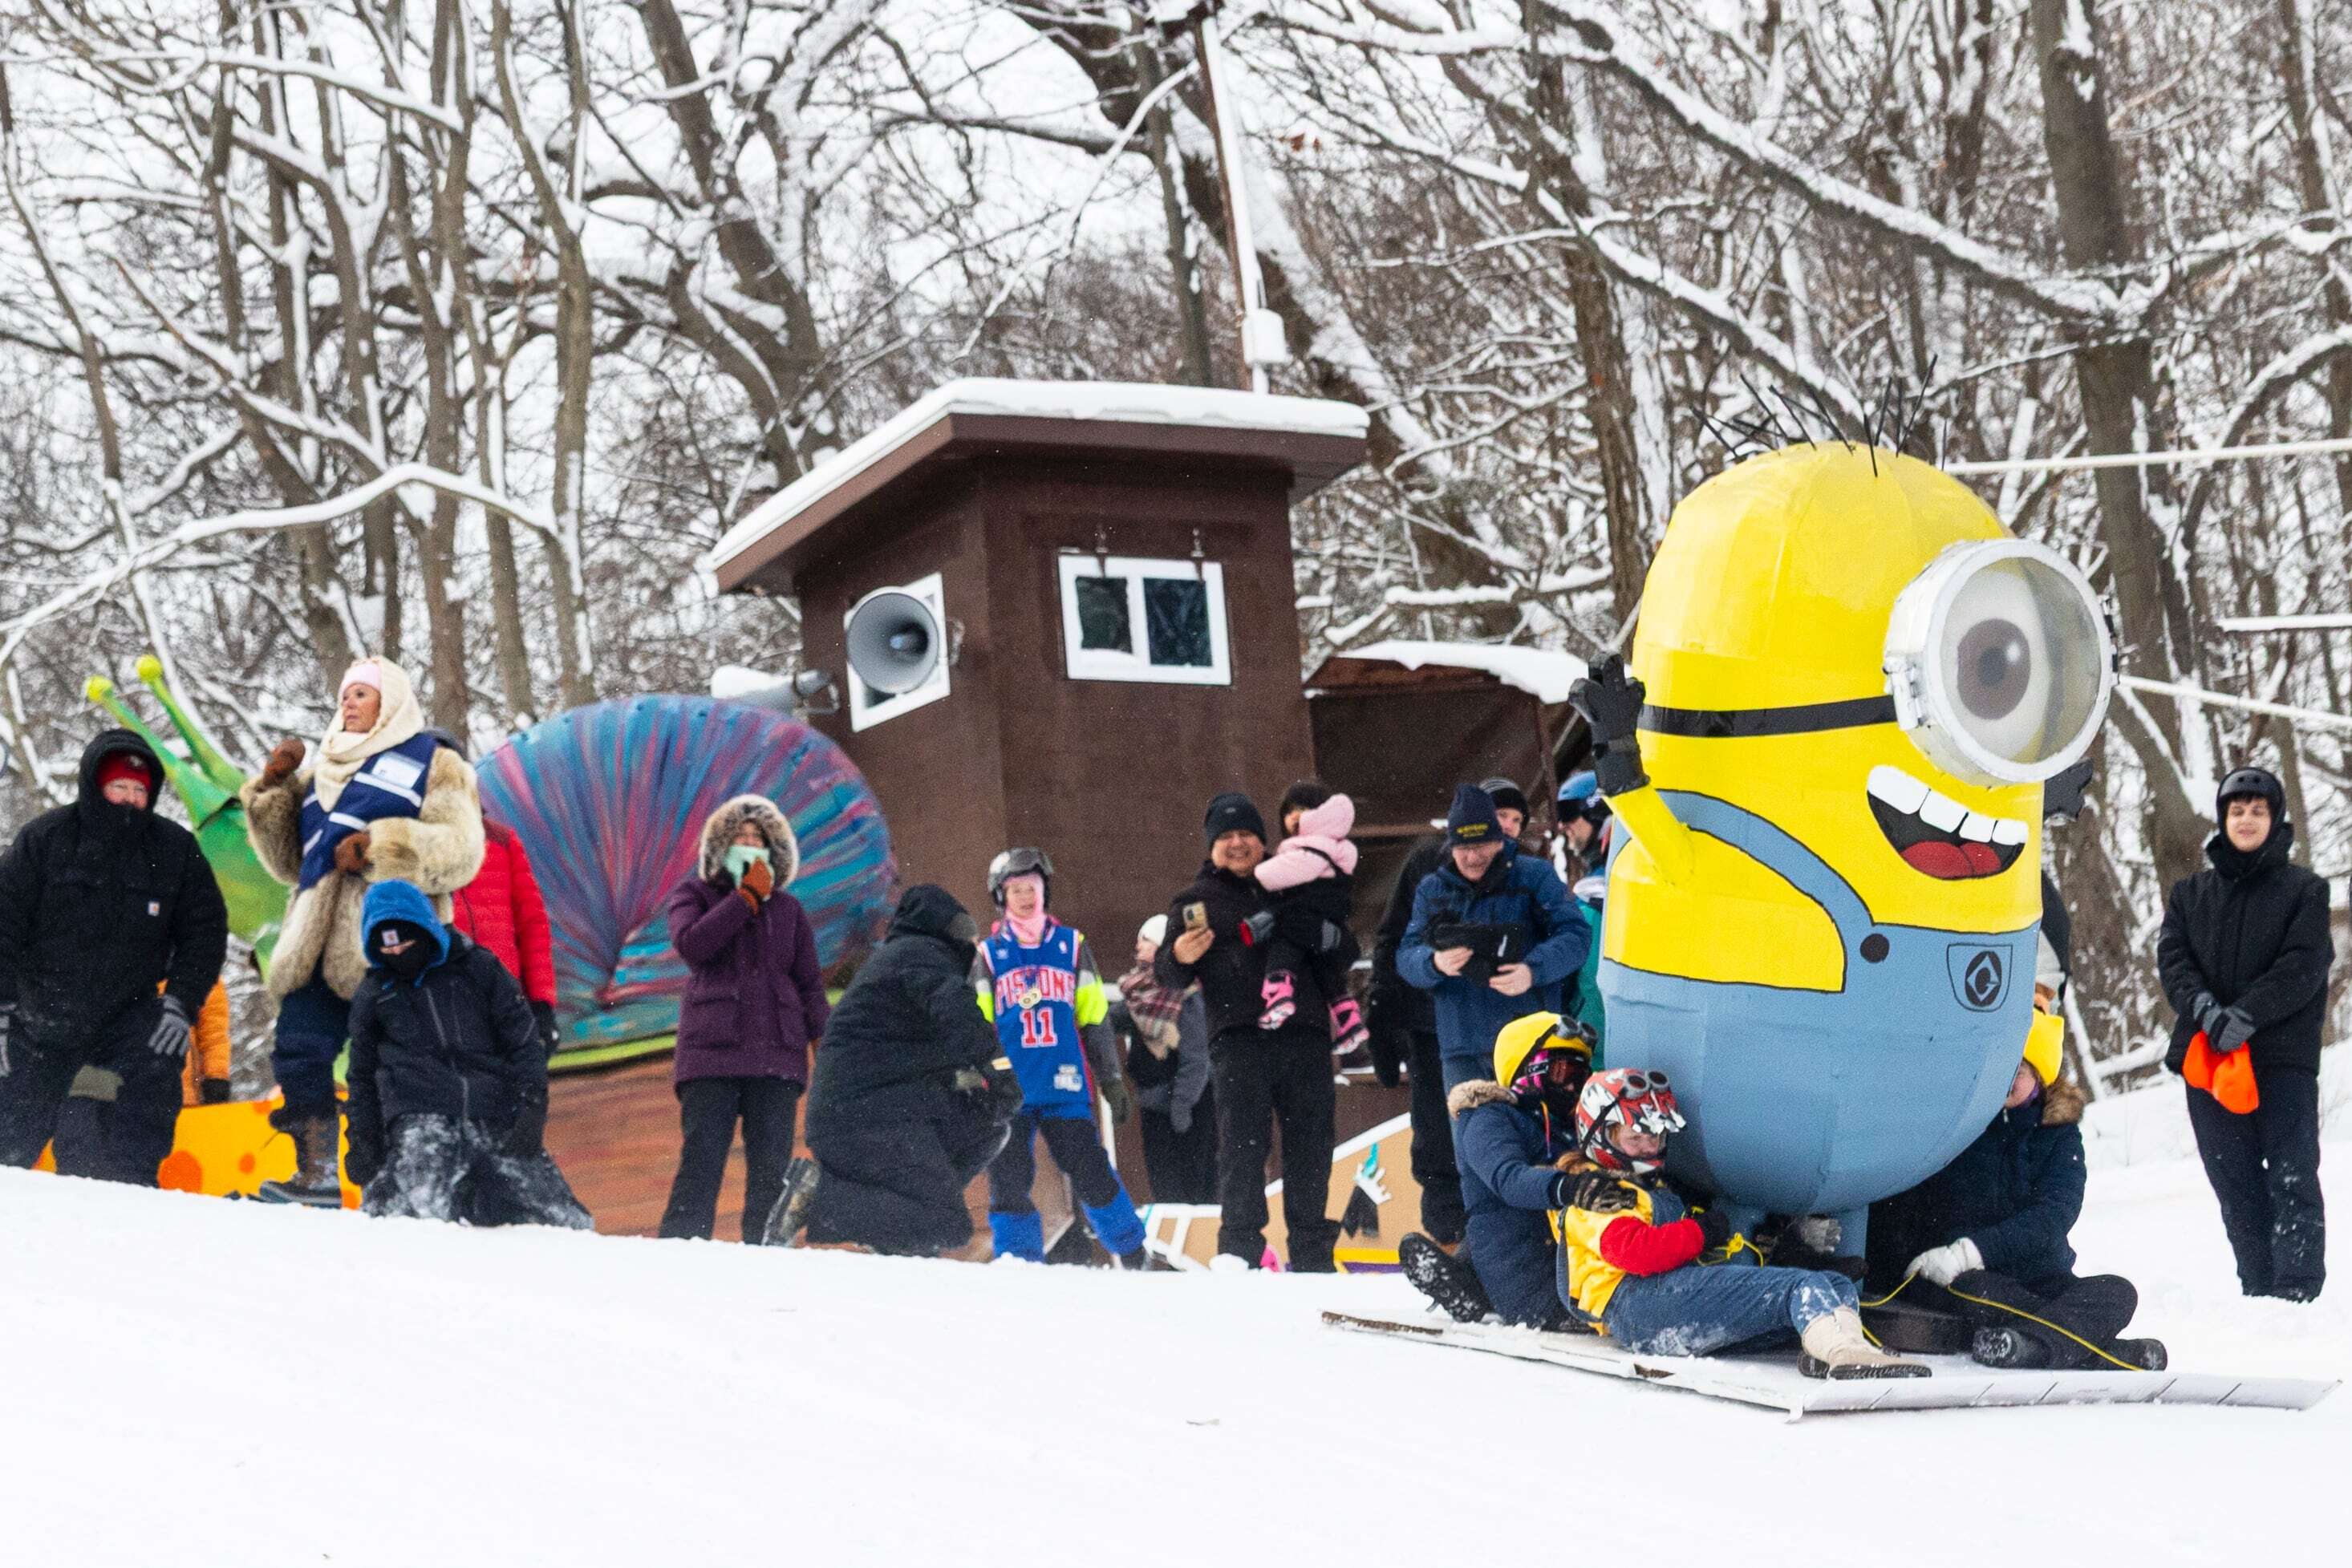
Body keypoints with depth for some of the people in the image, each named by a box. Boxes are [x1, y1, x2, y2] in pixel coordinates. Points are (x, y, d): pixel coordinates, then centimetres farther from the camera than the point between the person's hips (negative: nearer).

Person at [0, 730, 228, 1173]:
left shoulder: (175, 848, -5)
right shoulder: (44, 839, -9)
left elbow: (205, 929, 0)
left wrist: (181, 1002, -12)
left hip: (127, 1015, 1)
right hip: (40, 1017, -1)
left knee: (156, 1065, -29)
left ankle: (132, 1182, -19)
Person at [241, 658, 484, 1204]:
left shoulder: (433, 765, 9)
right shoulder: (323, 774, 29)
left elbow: (461, 850, -4)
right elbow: (290, 861, 29)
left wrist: (382, 847, -15)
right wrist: (273, 789, 15)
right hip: (318, 942, 6)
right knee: (299, 1052, -5)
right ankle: (317, 1175, -2)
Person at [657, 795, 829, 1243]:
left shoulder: (788, 910, 19)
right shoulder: (693, 895, 13)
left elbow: (810, 984, 17)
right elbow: (691, 945, -9)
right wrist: (746, 897, -7)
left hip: (778, 1055, 2)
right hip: (711, 1052, -2)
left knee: (772, 1171, -3)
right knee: (700, 1163, -11)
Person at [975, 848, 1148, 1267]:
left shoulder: (1072, 946, 9)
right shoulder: (988, 956, 7)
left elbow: (1095, 1019, 11)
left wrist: (1111, 1080, 10)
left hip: (1065, 1088, 0)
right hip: (1009, 1093, 0)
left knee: (1093, 1176, -2)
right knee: (1009, 1185, -5)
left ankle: (1133, 1255, 14)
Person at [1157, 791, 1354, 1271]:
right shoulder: (1195, 901, 17)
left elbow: (1346, 952, 15)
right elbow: (1169, 976, 12)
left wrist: (1315, 932, -7)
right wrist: (1180, 958, -12)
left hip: (1303, 1033, 2)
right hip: (1238, 1036, -2)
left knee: (1310, 1143, 0)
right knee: (1241, 1137, -14)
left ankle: (1311, 1251, 6)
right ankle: (1239, 1242, -14)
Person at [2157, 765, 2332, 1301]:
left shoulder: (2304, 890, 6)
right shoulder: (2190, 893, 16)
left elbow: (2303, 966, -6)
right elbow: (2172, 957, 4)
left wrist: (2246, 1016, -18)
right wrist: (2204, 1008, -15)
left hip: (2284, 1055, -3)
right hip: (2208, 1056, 3)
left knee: (2292, 1177, -7)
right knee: (2235, 1185, 4)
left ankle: (2298, 1294, -7)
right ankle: (2258, 1292, 9)